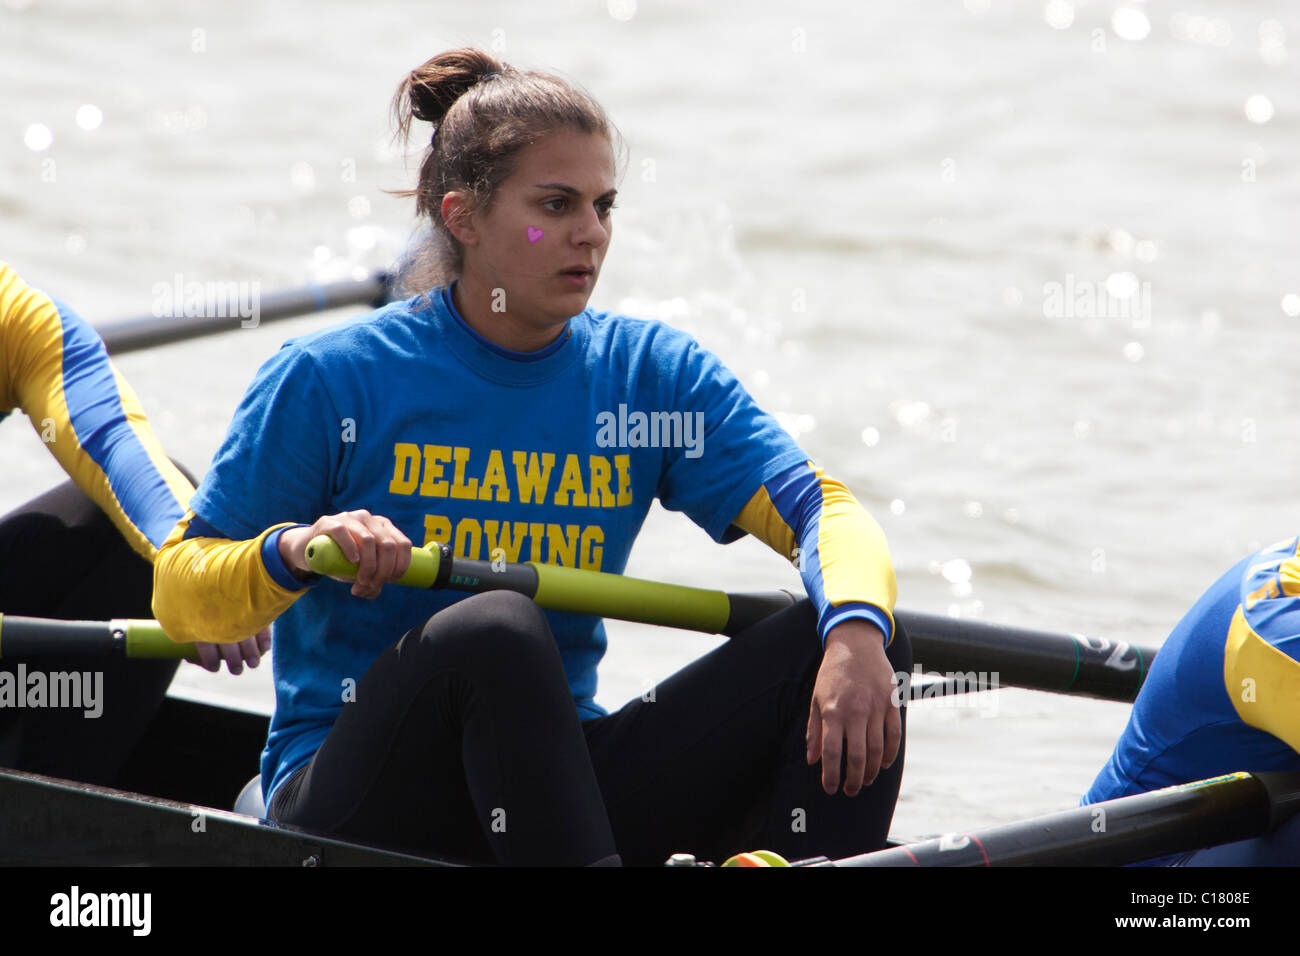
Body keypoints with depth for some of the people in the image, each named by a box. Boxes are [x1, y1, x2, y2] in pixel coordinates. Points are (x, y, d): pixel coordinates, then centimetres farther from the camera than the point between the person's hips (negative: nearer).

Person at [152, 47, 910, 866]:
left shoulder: (652, 374, 7)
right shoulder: (334, 380, -3)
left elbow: (824, 508, -5)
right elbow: (180, 599, -1)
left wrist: (856, 628, -28)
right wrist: (291, 551, -23)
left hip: (565, 786, 4)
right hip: (355, 807, -4)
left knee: (860, 636, -16)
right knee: (497, 628, -36)